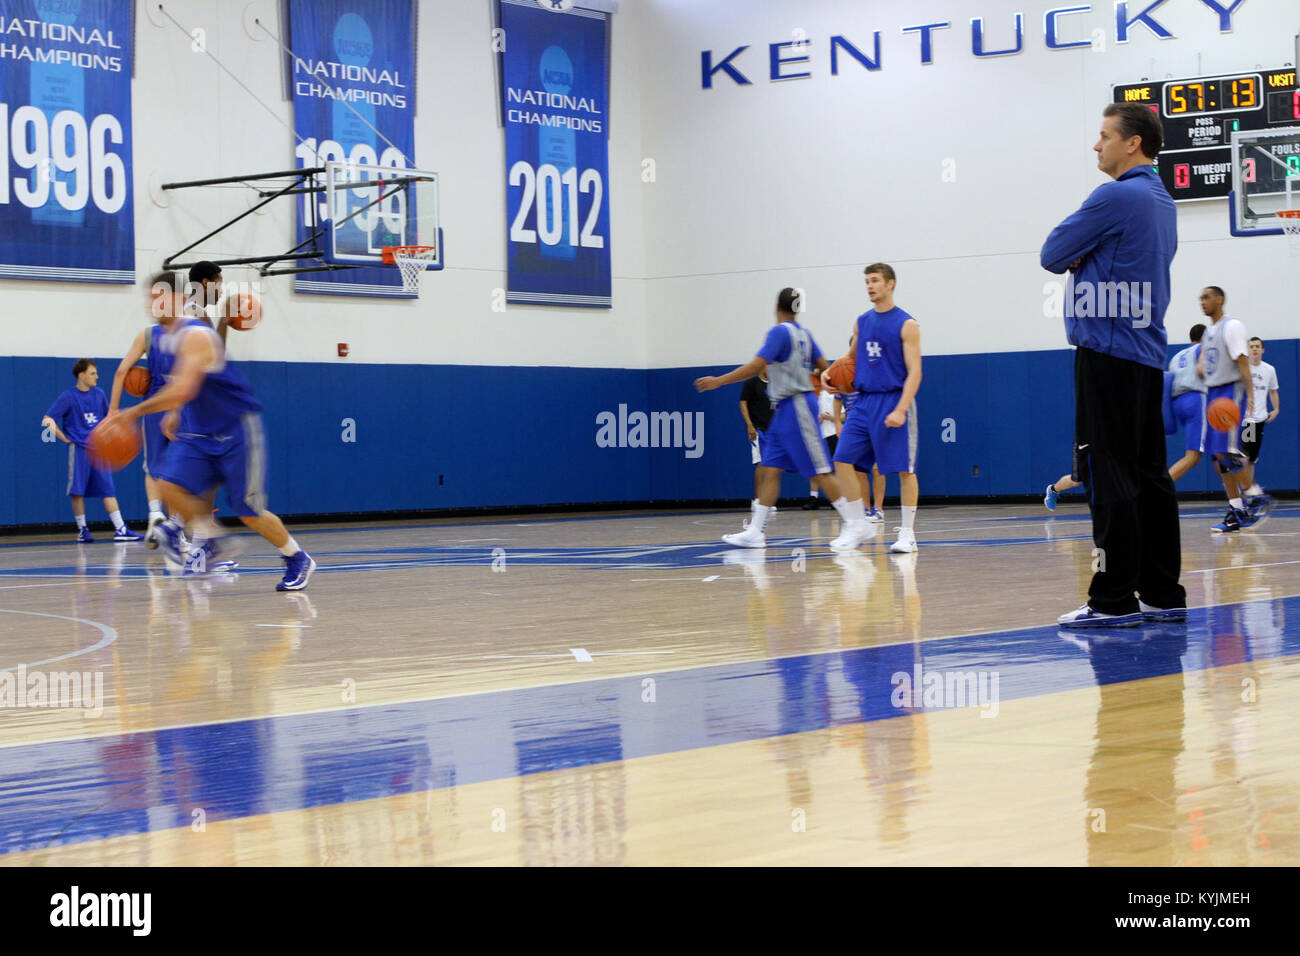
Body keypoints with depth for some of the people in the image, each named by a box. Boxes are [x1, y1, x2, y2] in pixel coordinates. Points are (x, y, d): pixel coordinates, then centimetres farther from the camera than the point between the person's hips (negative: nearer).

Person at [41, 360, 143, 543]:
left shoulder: (99, 394, 8)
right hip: (79, 450, -4)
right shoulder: (68, 397, -6)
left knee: (108, 489, 0)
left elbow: (108, 417, 24)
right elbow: (48, 421, -9)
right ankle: (82, 530, 7)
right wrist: (65, 438, -9)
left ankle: (120, 529, -4)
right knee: (78, 491, -2)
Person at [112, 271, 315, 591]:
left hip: (236, 430, -8)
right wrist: (174, 414, 15)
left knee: (248, 511, -3)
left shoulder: (195, 336, -22)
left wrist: (137, 411, -27)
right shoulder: (170, 338, 8)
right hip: (199, 432, 8)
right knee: (170, 484, -16)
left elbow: (182, 391, -33)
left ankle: (297, 560, 18)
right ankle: (209, 540, 3)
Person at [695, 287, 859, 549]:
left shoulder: (780, 331, -14)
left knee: (819, 472, -6)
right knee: (769, 470, 4)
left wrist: (719, 381, -20)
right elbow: (824, 367, 13)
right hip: (784, 410, 9)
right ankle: (756, 532, 1)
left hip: (796, 407, -9)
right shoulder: (803, 333, 11)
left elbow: (757, 365, -22)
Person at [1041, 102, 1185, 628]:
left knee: (1110, 477, -8)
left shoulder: (1116, 197, -13)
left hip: (1109, 354, -9)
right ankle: (1163, 594, 11)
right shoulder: (1162, 202, 17)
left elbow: (1051, 255, -6)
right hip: (1147, 353, 9)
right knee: (1149, 476, 9)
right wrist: (1087, 255, 8)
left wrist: (1076, 254, 11)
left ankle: (1114, 599, -8)